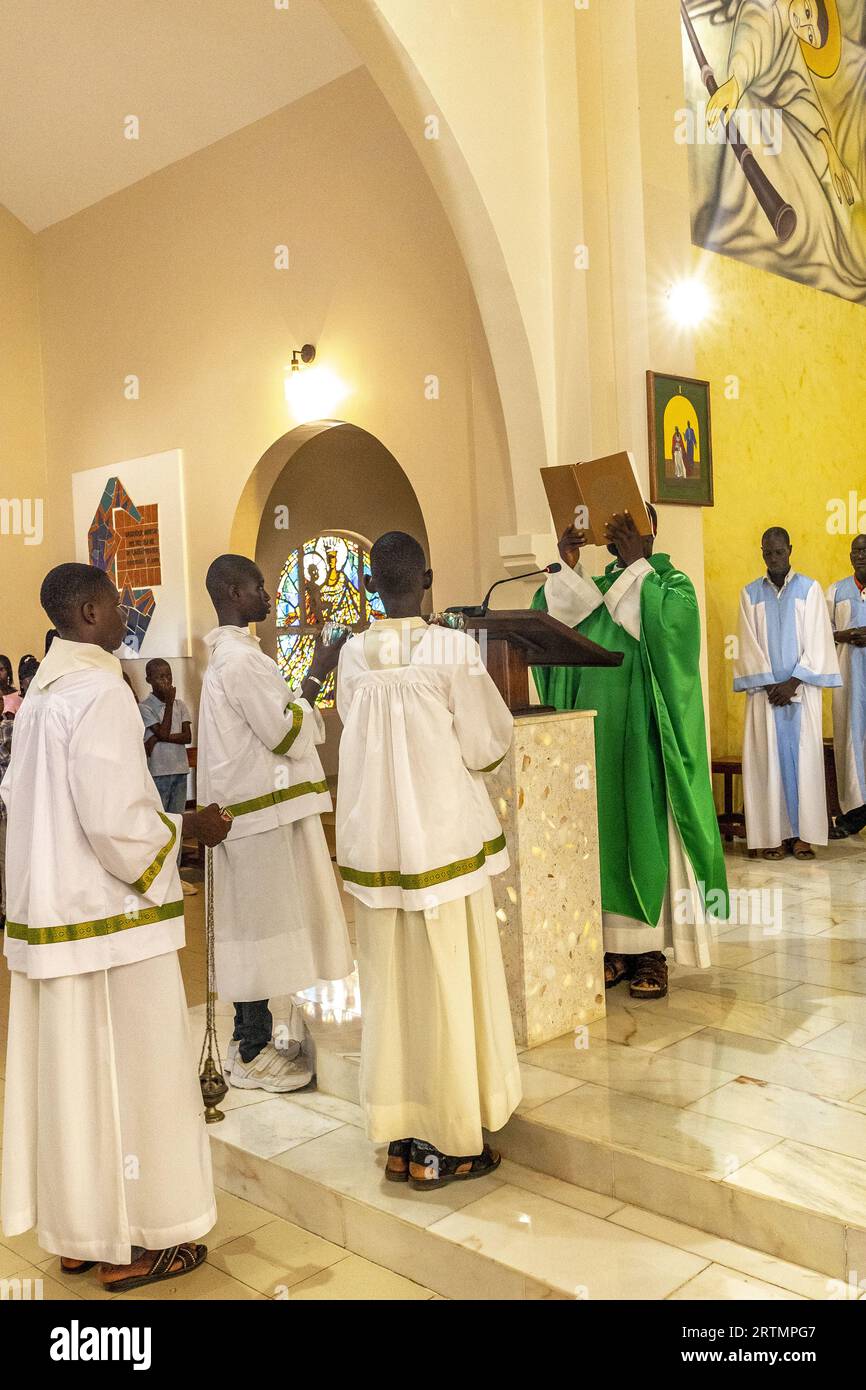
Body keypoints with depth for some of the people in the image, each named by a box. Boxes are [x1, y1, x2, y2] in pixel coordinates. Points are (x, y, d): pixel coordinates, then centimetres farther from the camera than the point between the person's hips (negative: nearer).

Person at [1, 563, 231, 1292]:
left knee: (71, 1074, 15)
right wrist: (186, 827, -7)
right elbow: (114, 819, -23)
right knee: (128, 1077, 4)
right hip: (108, 914, -8)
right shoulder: (99, 692, -18)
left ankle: (78, 1229, 28)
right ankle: (131, 1242, 16)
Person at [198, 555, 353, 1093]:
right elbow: (292, 736, -16)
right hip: (267, 813, -10)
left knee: (255, 927, 15)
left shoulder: (228, 654, 15)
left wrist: (310, 685, 11)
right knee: (267, 927, -2)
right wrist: (317, 678, -8)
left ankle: (250, 1038, 26)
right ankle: (254, 1055, 8)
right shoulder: (243, 659, -17)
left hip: (252, 809, 10)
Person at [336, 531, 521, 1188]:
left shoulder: (353, 654, 0)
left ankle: (400, 1137, 23)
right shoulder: (455, 648, -12)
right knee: (448, 987, 7)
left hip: (373, 843, 4)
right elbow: (487, 746, -7)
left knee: (390, 987, 13)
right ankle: (445, 1144, 18)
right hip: (444, 837, -4)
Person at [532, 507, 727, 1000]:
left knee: (647, 830, -2)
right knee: (604, 831, 5)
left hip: (643, 734, -4)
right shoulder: (596, 587, 14)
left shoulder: (673, 584, 2)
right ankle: (618, 943, 13)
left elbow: (665, 625, -20)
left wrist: (637, 565, -17)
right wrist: (567, 568, -9)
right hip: (596, 733, 5)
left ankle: (652, 950, 5)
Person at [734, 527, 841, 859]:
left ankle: (802, 834, 3)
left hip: (802, 688, -1)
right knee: (768, 758, -2)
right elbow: (749, 645, 2)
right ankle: (774, 834, 2)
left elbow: (816, 641, -1)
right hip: (764, 690, 1)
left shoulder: (810, 589, 4)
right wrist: (770, 685, -8)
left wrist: (794, 682, -10)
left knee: (802, 756, -2)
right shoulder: (750, 593, 8)